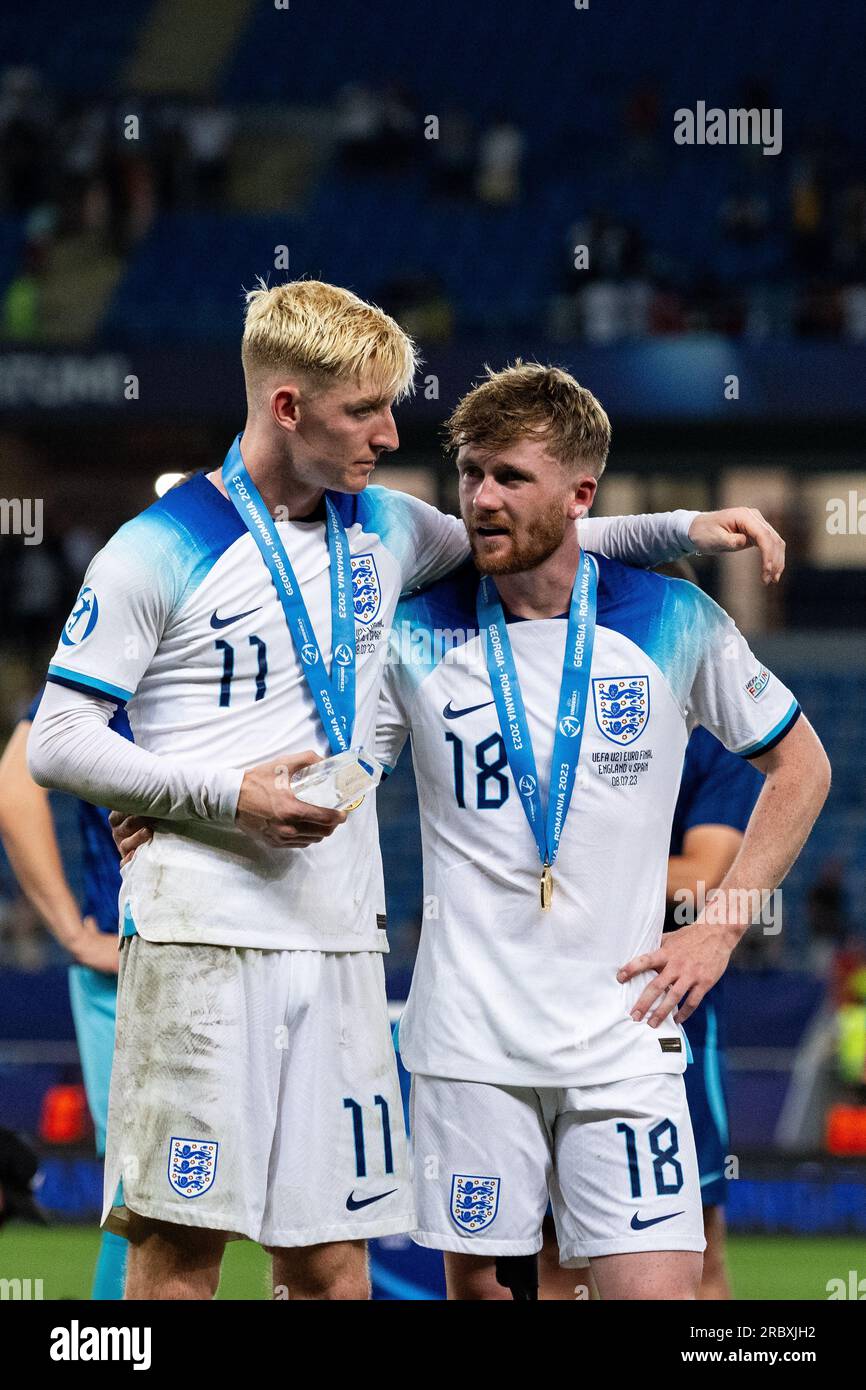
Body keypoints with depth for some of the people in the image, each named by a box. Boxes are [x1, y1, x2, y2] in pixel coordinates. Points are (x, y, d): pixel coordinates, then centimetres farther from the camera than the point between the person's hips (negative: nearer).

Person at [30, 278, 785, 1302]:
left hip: (340, 946, 6)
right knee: (180, 1248, -8)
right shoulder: (160, 552, -3)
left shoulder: (383, 530, 15)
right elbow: (54, 745, -3)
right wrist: (229, 796, -13)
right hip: (201, 939, -6)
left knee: (330, 1260, 3)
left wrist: (684, 528, 18)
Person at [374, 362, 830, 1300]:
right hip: (467, 1036, 1)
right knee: (473, 1277, 5)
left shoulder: (675, 625, 0)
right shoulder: (416, 635, 1)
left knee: (656, 1284, -10)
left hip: (623, 1036, -1)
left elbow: (799, 767, 12)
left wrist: (720, 926, 4)